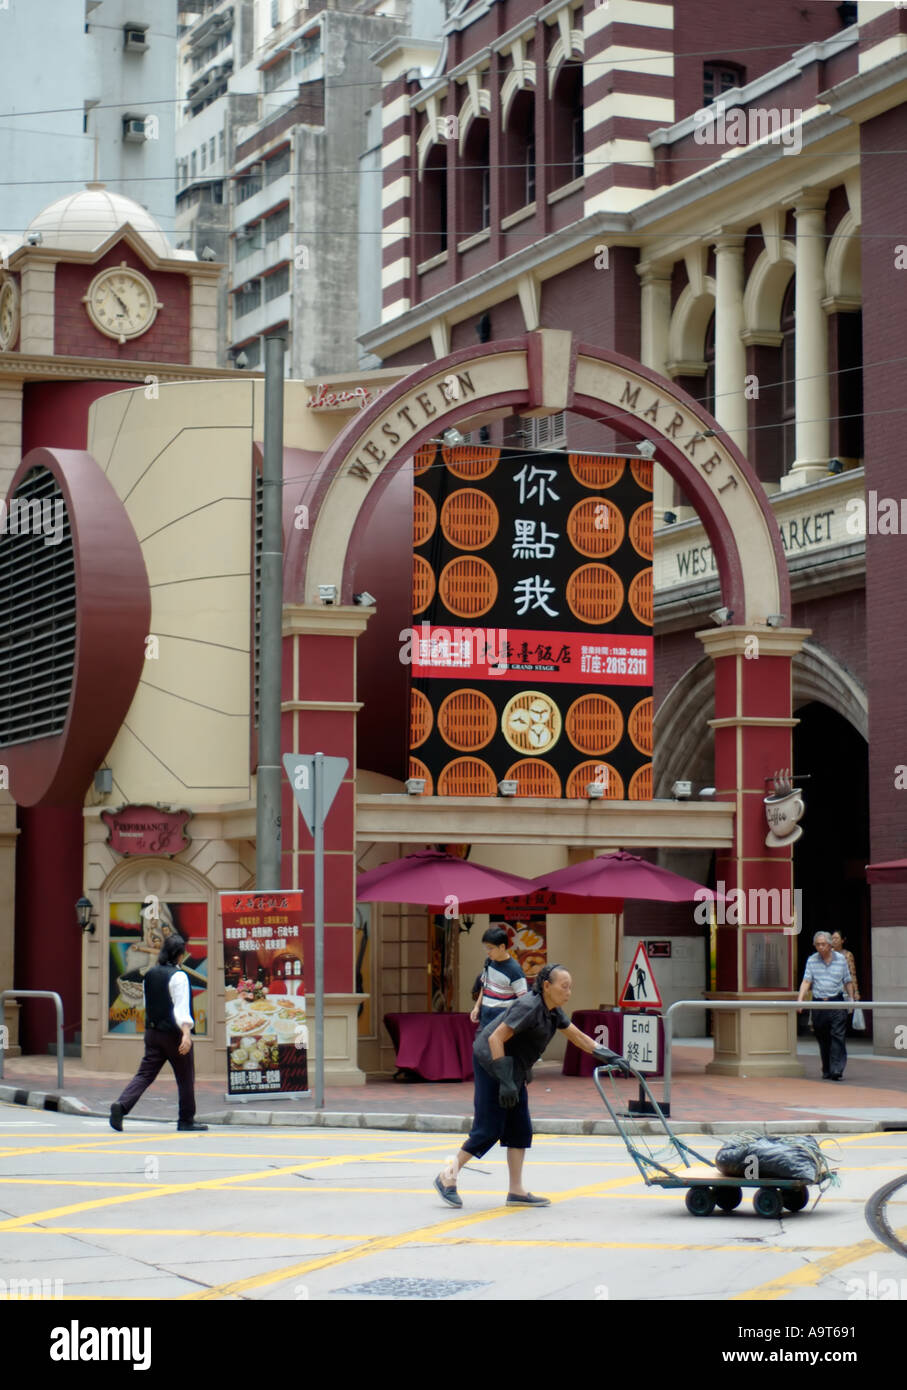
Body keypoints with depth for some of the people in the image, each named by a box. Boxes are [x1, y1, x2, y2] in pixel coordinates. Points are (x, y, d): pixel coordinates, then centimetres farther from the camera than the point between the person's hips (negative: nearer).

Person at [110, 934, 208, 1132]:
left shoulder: (149, 975, 10)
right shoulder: (178, 976, -12)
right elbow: (181, 1008, -22)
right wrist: (186, 1033, -28)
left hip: (152, 1032, 6)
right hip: (174, 1034, -6)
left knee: (145, 1073, 2)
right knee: (185, 1078, 8)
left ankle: (122, 1105, -19)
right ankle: (186, 1120, 15)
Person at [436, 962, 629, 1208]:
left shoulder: (553, 1011, 5)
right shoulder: (529, 1007, -23)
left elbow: (578, 1037, 13)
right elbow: (495, 1038, -26)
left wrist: (610, 1056, 4)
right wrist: (505, 1081, -28)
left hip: (513, 1070, 10)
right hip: (491, 1062, -9)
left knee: (520, 1130, 7)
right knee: (489, 1129, -8)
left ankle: (516, 1191, 10)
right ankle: (447, 1178, 4)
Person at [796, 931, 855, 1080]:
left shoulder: (840, 959, 6)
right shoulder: (812, 960, 5)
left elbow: (848, 981, 13)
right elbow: (806, 981, -2)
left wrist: (851, 999, 6)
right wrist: (800, 1000, -14)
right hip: (818, 1004, 1)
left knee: (838, 1036, -12)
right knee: (823, 1039, 6)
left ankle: (836, 1070, -18)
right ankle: (826, 1071, 15)